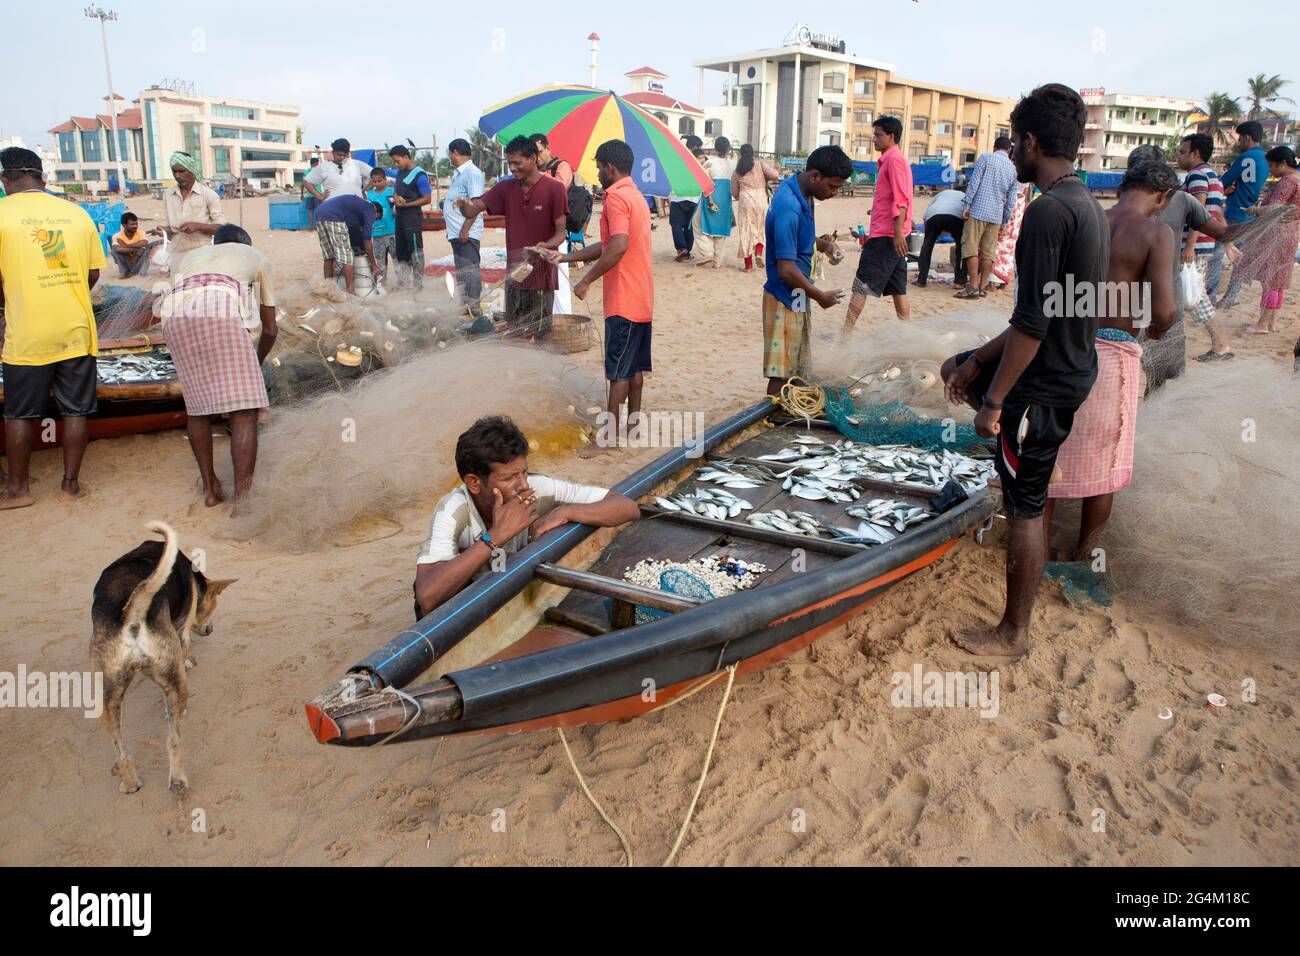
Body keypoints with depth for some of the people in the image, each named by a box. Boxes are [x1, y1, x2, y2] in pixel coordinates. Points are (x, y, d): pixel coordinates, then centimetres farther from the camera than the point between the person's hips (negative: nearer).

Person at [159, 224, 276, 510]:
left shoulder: (196, 255, 41)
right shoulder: (256, 256, 34)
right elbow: (269, 329, 34)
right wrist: (256, 363, 51)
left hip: (176, 314, 4)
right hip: (221, 308, -4)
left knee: (198, 407, 18)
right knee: (244, 411, -4)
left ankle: (210, 489, 25)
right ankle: (242, 499, -9)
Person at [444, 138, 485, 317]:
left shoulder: (472, 173, -13)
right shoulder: (458, 173, 18)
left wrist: (465, 230, -24)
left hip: (467, 233, -10)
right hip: (456, 233, 10)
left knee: (469, 271, -8)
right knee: (461, 272, 15)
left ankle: (473, 309, -5)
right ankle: (464, 306, 23)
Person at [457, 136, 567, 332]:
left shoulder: (554, 189, -8)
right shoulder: (506, 187, 7)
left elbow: (560, 233, -8)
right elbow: (474, 209, 1)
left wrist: (545, 246, -29)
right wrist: (464, 204, -24)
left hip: (542, 278, -5)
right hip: (514, 275, 5)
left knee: (539, 335, -1)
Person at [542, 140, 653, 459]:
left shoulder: (616, 196, -15)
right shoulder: (636, 196, 17)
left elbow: (619, 246, -30)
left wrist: (586, 280, -22)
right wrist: (566, 257, 16)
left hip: (624, 301, -9)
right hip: (641, 298, 10)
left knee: (619, 370, -4)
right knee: (635, 365, 15)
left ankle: (608, 436, 2)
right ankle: (633, 421, 23)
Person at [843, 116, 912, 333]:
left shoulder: (894, 159, -10)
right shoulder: (889, 160, 20)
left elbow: (900, 199, -19)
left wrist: (898, 232, -25)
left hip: (886, 235, -10)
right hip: (891, 235, 10)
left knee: (861, 286, -9)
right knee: (897, 289, 10)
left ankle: (845, 333, -9)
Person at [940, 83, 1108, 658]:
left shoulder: (1047, 212, -23)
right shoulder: (1087, 205, 9)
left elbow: (1032, 324, -26)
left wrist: (992, 402, -18)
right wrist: (979, 362, 13)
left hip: (1044, 385, -10)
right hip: (1074, 368, 10)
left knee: (1024, 509, 2)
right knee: (956, 369, 28)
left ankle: (1013, 634, 16)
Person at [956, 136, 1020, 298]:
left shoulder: (986, 158, 0)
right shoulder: (1013, 169, 12)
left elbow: (974, 182, -9)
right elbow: (1011, 200, 12)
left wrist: (966, 204, -7)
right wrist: (1006, 221, 18)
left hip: (978, 210, -4)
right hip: (997, 215, 4)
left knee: (971, 249, -3)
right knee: (988, 252, 9)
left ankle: (973, 287, -9)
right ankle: (983, 286, 11)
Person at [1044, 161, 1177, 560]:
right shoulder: (1157, 233, -8)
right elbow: (1162, 310, -16)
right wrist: (1158, 327, 6)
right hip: (1111, 354, -3)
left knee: (1049, 451, 14)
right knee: (1103, 460, 14)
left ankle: (1041, 547, 23)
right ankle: (1085, 553, 28)